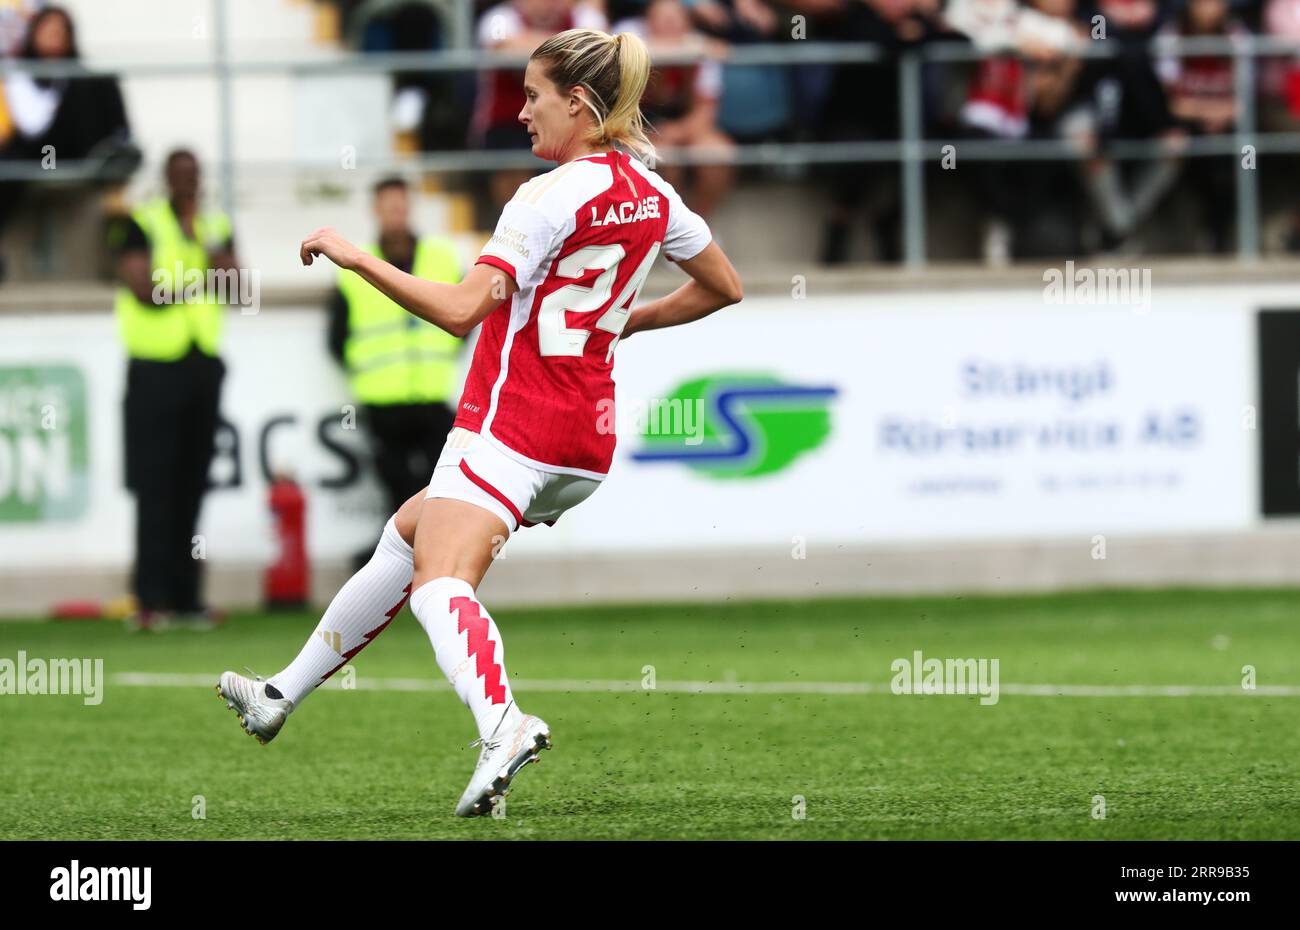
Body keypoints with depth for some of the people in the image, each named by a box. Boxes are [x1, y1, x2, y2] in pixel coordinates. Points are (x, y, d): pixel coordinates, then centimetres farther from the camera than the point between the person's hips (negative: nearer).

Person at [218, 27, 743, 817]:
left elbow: (461, 309, -21)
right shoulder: (652, 193, 9)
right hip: (587, 440, 9)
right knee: (410, 535, 22)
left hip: (511, 424, -9)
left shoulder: (552, 196, -15)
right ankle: (283, 696, 29)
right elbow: (723, 287, 22)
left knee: (440, 581, -20)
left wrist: (357, 257, -14)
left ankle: (501, 722, -48)